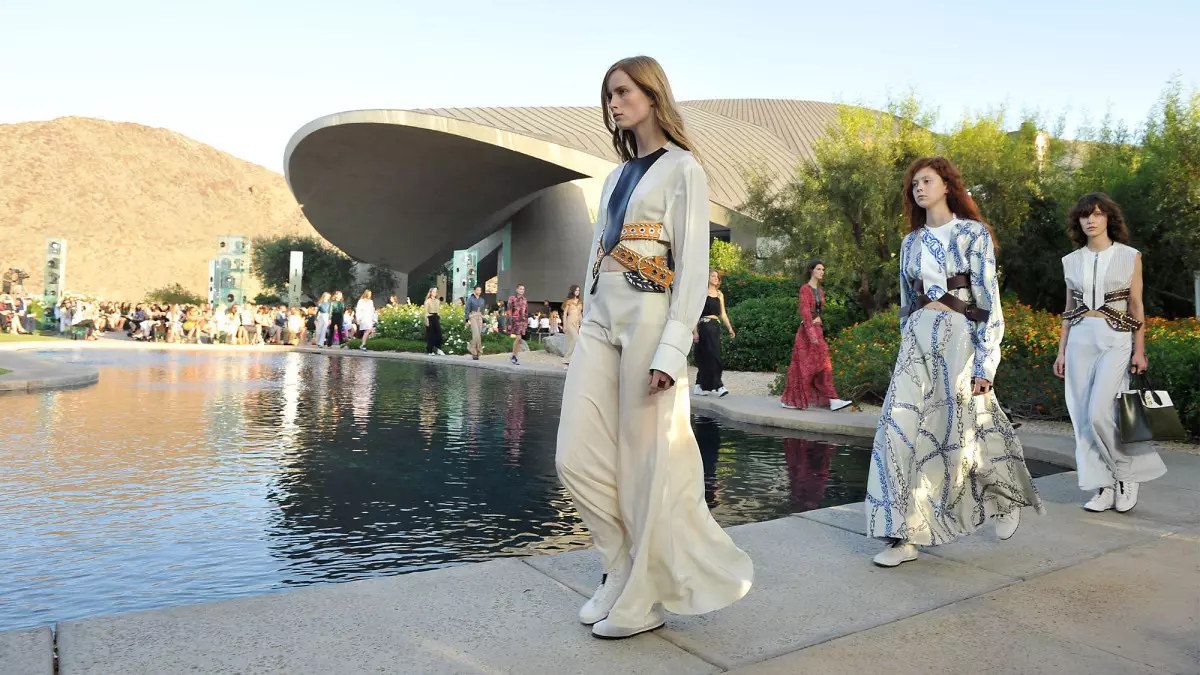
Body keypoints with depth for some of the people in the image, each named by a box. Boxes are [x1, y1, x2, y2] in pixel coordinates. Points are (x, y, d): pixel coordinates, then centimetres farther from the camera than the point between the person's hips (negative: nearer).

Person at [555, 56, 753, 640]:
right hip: (601, 322, 7)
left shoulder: (681, 170, -2)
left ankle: (645, 598, 15)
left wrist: (670, 350, -19)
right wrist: (588, 323, 14)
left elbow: (693, 266, -10)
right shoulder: (617, 175, 20)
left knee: (648, 464, -1)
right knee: (579, 458, 3)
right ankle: (622, 570, 22)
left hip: (650, 321, -7)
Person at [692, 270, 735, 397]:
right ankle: (718, 386, -10)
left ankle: (700, 386, 14)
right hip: (704, 326, -5)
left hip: (715, 327, 6)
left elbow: (723, 314, 16)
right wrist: (695, 331, -12)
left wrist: (730, 329, 9)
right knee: (713, 356, -10)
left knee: (706, 357, 7)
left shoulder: (720, 295, 15)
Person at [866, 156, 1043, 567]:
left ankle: (1007, 497, 36)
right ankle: (905, 538, -3)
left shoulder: (973, 234, -3)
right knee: (899, 430, -8)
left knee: (963, 436, 3)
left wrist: (985, 364, -14)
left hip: (959, 340, -5)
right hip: (917, 343, 5)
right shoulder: (911, 242, 14)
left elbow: (988, 302, -8)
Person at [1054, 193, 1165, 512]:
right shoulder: (1072, 261, 10)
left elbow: (1137, 306, 0)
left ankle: (1128, 473, 9)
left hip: (1115, 341, -4)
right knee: (1083, 417, 0)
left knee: (1099, 413, -16)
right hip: (1080, 340, 4)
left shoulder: (1129, 256, 1)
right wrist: (1061, 351, 9)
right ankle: (1104, 488, 9)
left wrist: (1140, 350, -5)